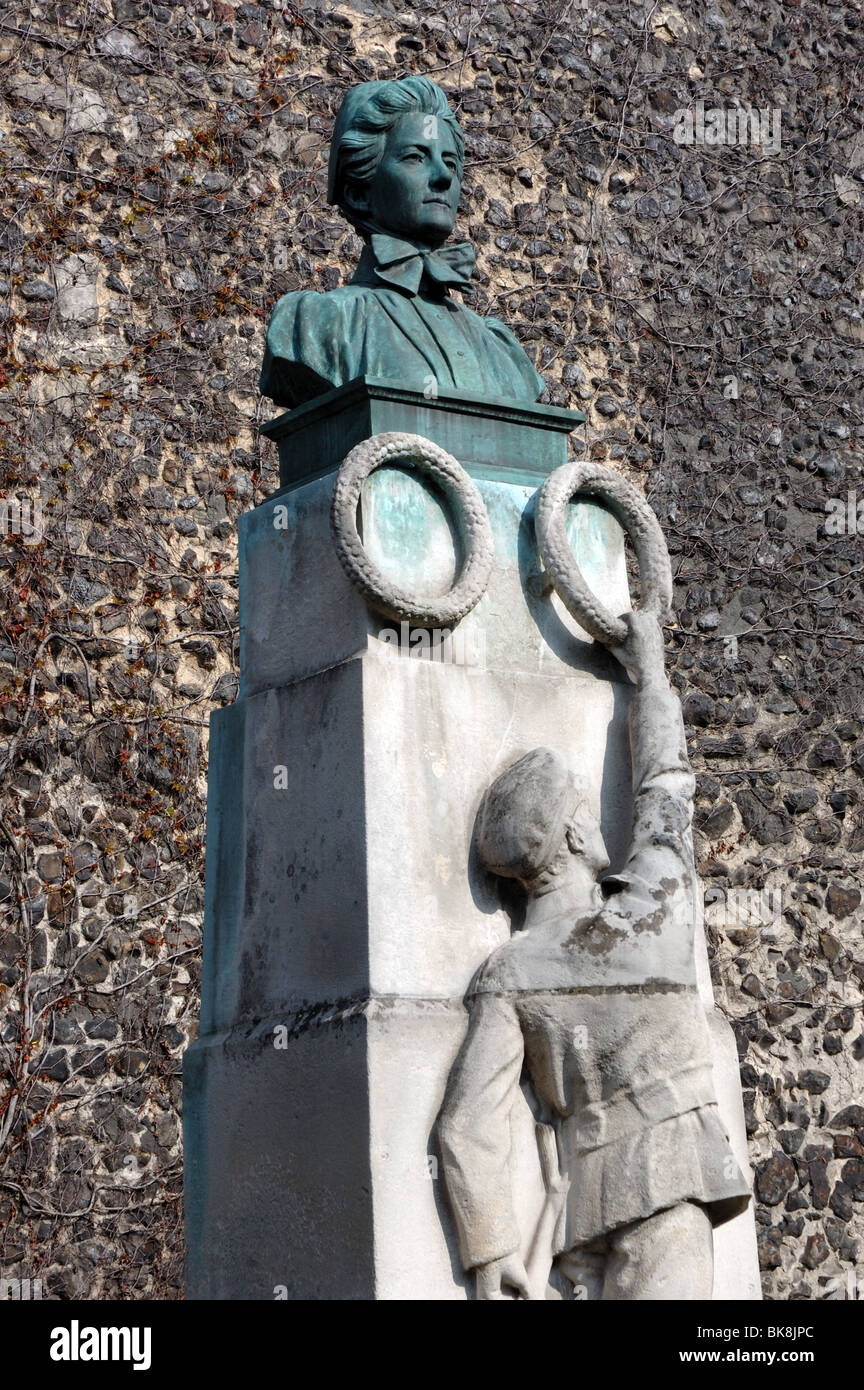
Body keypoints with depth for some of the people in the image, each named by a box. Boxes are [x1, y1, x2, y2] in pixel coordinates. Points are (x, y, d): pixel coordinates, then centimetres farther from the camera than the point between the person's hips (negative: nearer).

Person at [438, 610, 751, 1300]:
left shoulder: (508, 976, 3)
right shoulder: (656, 907, 1)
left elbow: (468, 1124, -7)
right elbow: (666, 788, 20)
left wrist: (491, 1253, -3)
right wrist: (649, 670, 32)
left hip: (585, 1214, 3)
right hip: (667, 1189, -2)